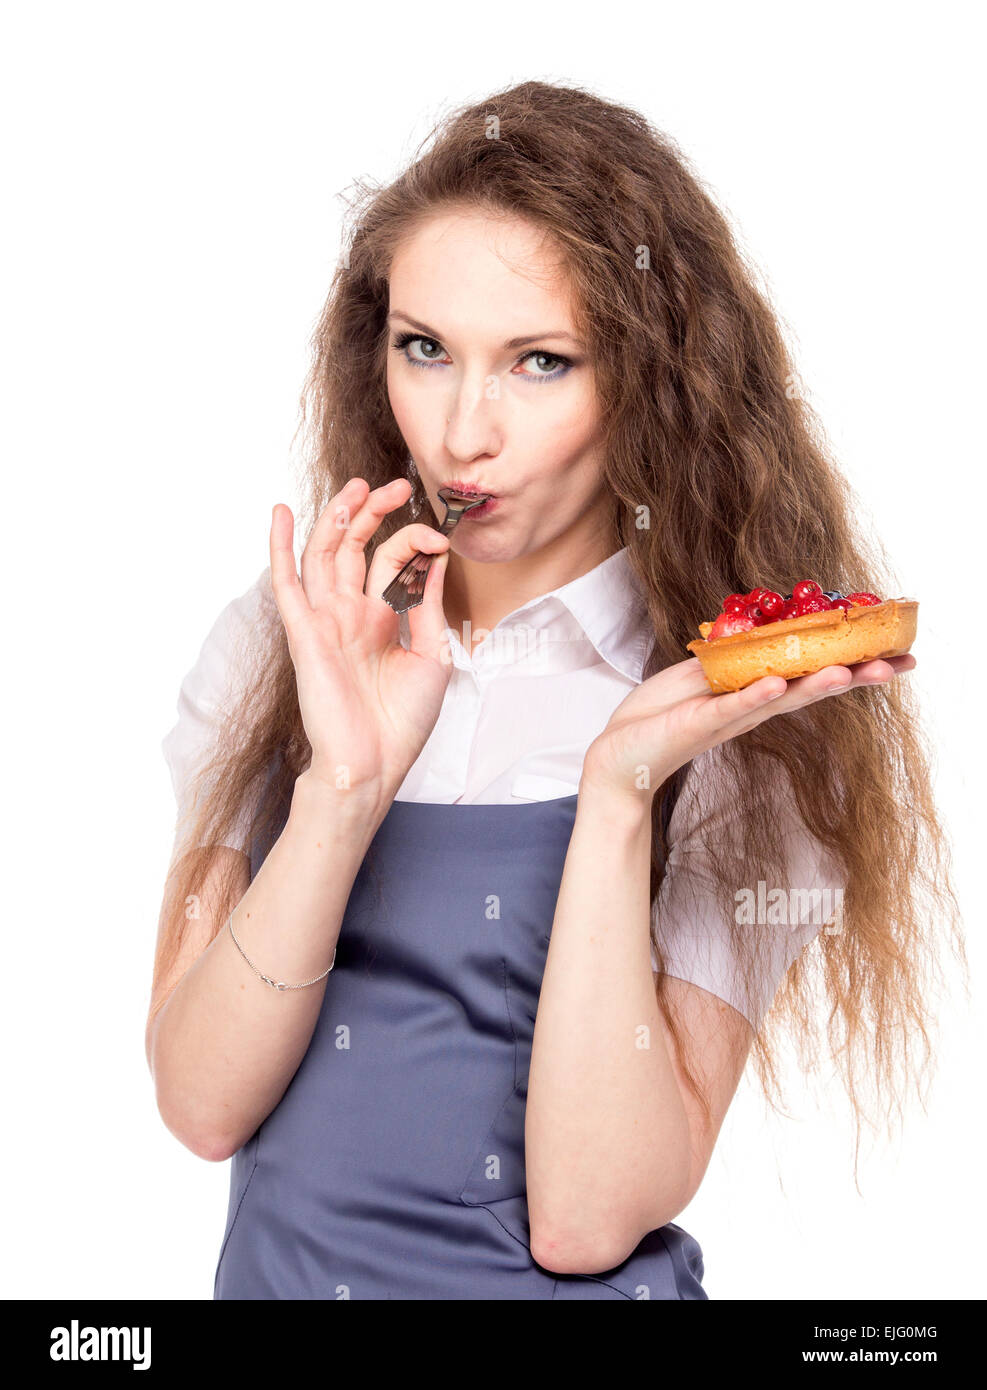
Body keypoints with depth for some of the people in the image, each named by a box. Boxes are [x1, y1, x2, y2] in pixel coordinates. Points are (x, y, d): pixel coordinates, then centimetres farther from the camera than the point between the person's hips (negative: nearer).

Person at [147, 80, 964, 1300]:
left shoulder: (749, 715, -8)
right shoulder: (284, 640, -1)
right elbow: (201, 1104, -8)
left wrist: (621, 797, -22)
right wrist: (344, 788, -21)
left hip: (562, 1287, -2)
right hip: (270, 1268, 2)